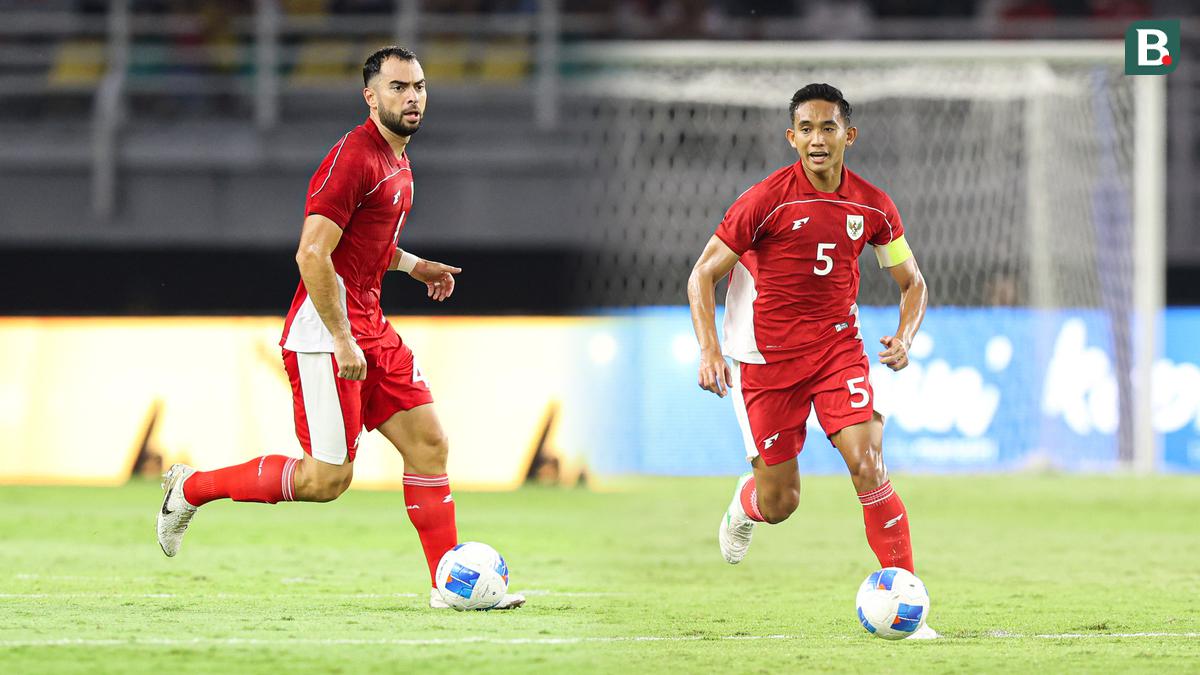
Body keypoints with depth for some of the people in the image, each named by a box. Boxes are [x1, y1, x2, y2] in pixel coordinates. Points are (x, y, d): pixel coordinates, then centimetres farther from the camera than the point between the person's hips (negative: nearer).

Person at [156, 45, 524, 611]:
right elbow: (313, 255, -21)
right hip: (326, 331, -9)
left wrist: (412, 266, 18)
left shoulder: (397, 160, 15)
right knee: (327, 479, -7)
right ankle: (192, 488, 9)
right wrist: (342, 340, -22)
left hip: (368, 326, 9)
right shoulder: (354, 157, -17)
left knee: (428, 444, 3)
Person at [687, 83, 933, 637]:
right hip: (767, 357, -2)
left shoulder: (872, 207, -3)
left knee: (868, 467, -18)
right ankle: (746, 503, 45)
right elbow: (703, 275, -7)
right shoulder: (766, 200, -13)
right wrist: (709, 350, -19)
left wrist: (903, 338, -9)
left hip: (838, 348, 2)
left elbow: (913, 283, 11)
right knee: (780, 503, 5)